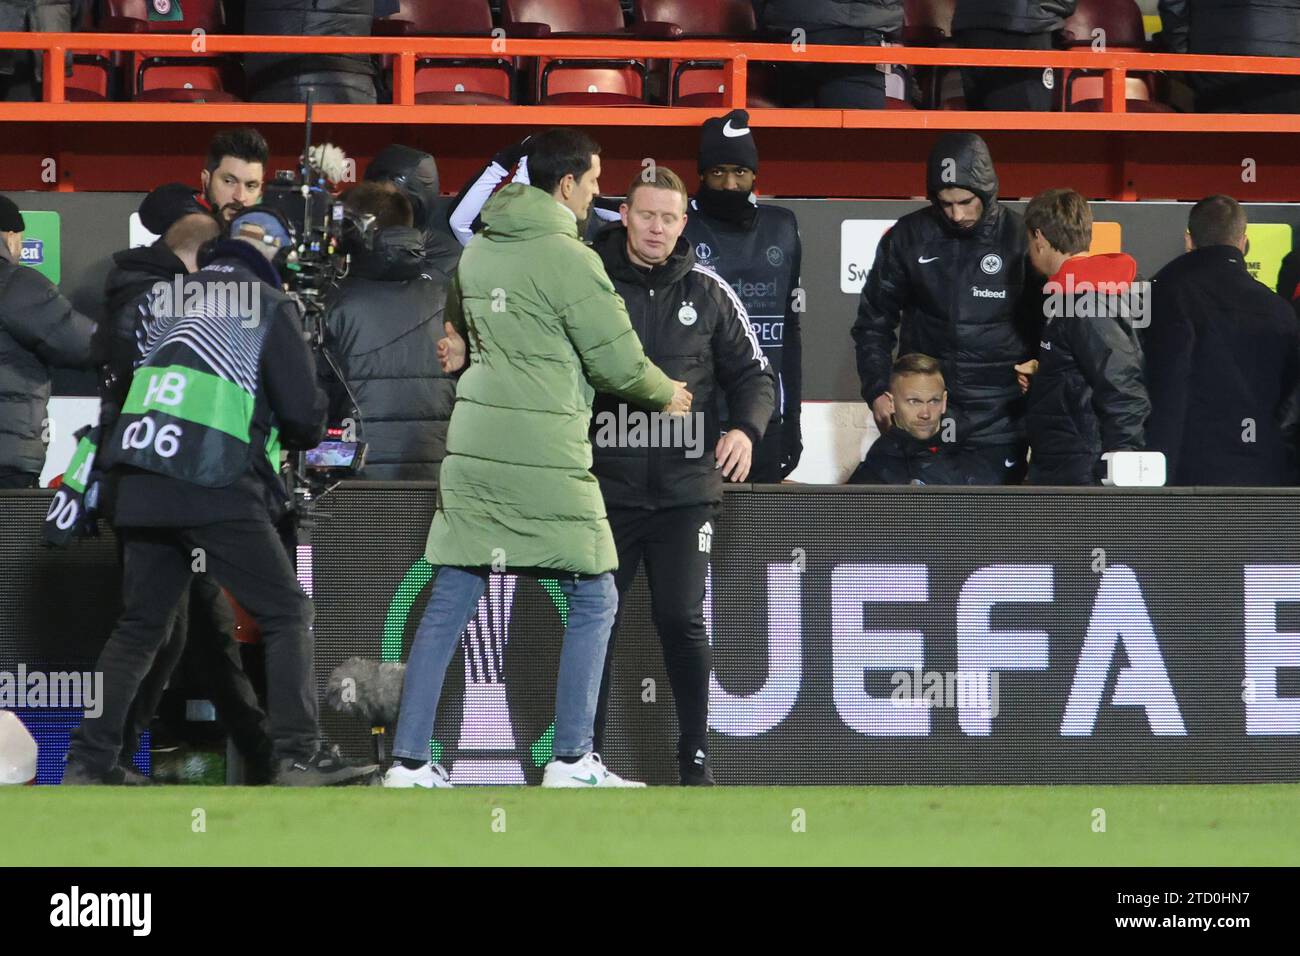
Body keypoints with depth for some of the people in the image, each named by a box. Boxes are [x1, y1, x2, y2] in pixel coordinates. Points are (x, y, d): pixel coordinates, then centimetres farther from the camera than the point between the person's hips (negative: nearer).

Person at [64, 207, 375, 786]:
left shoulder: (167, 299, 18)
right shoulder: (271, 308, 1)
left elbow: (122, 379, 22)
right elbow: (303, 413, -3)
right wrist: (300, 434, 19)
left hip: (140, 487, 6)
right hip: (217, 488, -5)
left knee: (139, 625, 15)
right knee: (286, 614, 2)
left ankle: (89, 760, 12)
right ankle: (299, 755, -7)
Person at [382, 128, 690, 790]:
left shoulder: (477, 251, 11)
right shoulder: (569, 259, -12)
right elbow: (618, 364, -7)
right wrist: (666, 395, 10)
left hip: (472, 446, 7)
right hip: (544, 457, -7)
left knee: (448, 604, 7)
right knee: (592, 600, 7)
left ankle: (408, 761, 5)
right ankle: (572, 761, 6)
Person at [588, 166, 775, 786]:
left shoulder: (707, 293, 7)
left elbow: (753, 374, 12)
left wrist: (746, 430, -7)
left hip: (685, 488, 0)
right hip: (605, 484, 0)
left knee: (682, 621, -4)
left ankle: (695, 756, 4)